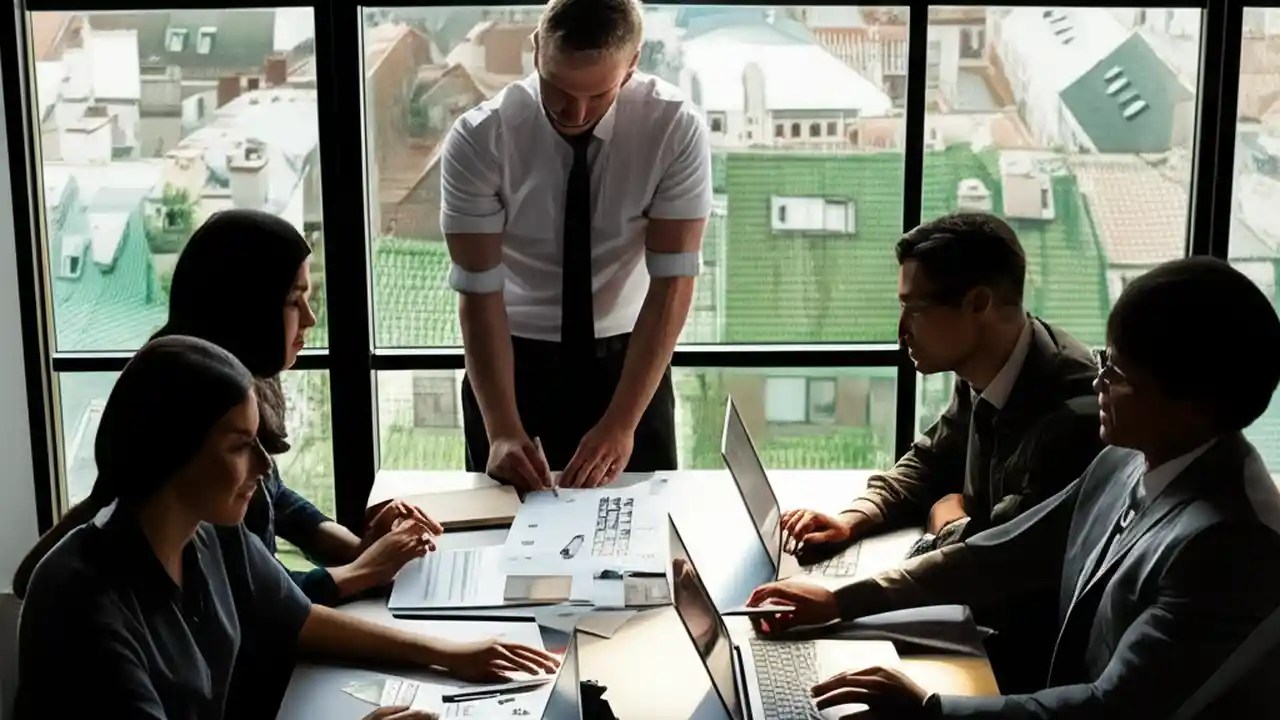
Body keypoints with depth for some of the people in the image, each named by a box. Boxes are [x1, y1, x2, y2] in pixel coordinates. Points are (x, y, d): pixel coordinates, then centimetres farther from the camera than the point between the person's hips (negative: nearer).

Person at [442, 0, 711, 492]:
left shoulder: (675, 129, -18)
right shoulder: (478, 141, -19)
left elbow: (672, 283, -19)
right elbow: (479, 293, -19)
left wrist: (621, 424, -26)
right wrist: (502, 431, -29)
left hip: (627, 358, 1)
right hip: (516, 360, 0)